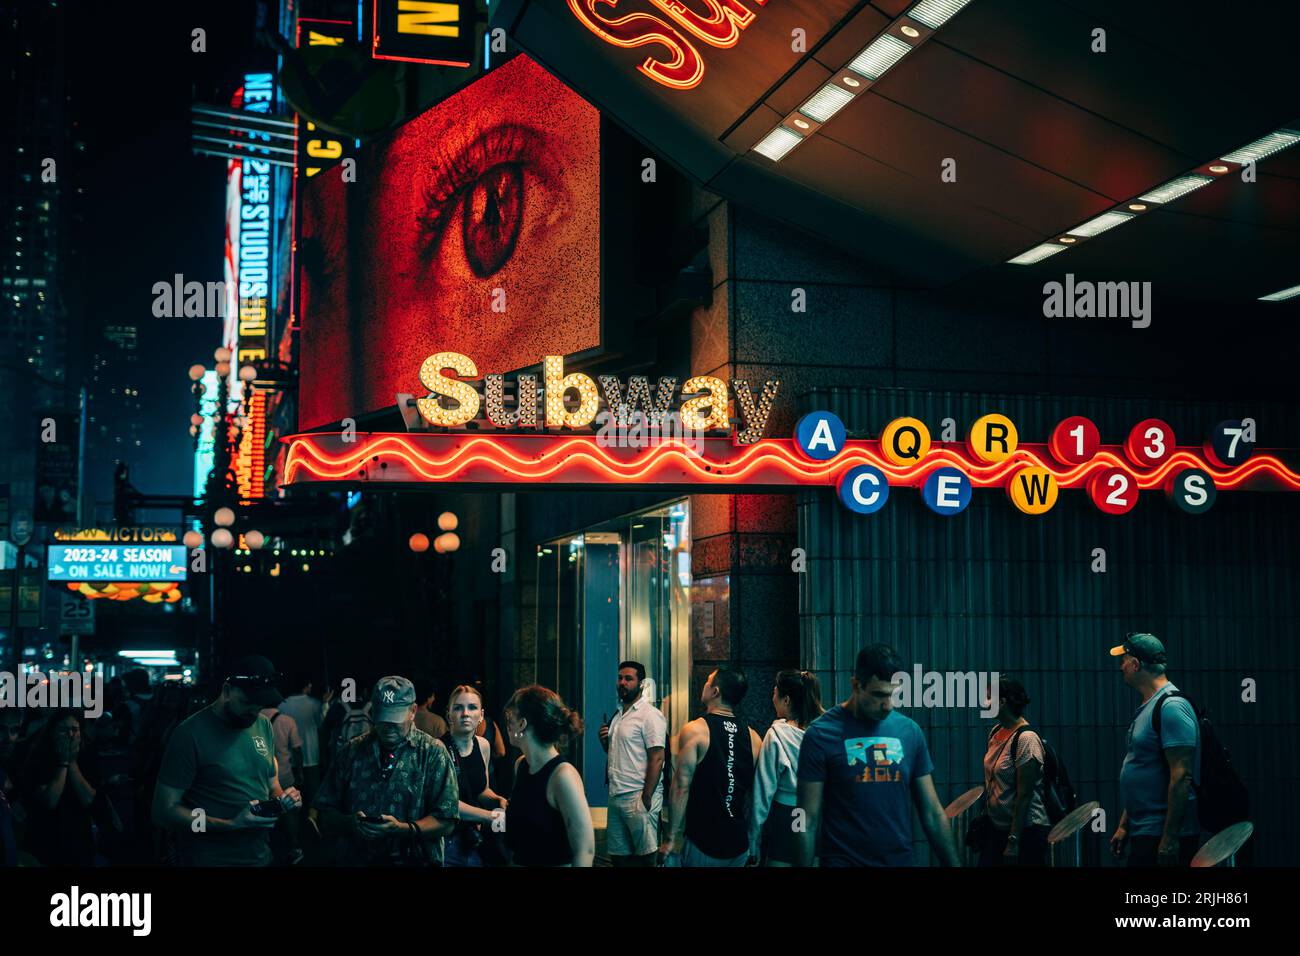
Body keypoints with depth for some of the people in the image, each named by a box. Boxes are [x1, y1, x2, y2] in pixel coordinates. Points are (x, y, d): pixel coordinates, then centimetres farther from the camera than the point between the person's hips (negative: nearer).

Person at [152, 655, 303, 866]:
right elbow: (163, 812, -17)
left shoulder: (264, 726, 4)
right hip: (211, 859, -6)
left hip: (261, 856, 6)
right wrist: (231, 825, -26)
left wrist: (283, 798, -7)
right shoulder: (190, 734, -15)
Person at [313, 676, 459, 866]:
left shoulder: (433, 753, 3)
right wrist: (350, 823, -10)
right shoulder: (351, 751, 11)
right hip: (357, 860, 2)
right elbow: (326, 818, 10)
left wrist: (402, 829, -16)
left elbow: (445, 823, -2)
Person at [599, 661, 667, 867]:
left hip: (638, 796, -8)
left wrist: (646, 799, -19)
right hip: (616, 796, 8)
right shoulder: (619, 715, 18)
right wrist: (604, 740, 5)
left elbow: (656, 759, -15)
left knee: (644, 857, -4)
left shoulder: (650, 715, -9)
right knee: (618, 856, 10)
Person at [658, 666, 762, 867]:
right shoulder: (753, 737, 4)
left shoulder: (694, 730, -9)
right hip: (740, 847, 5)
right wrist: (754, 843, 19)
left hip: (701, 845, -5)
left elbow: (681, 788, -13)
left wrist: (671, 839, -9)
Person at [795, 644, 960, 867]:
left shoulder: (910, 731, 1)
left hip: (901, 859, 4)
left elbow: (932, 813, 6)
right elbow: (809, 821, -9)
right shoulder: (821, 735, -10)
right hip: (843, 860, -4)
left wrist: (953, 863, 1)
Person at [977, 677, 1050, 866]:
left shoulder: (1025, 739, -18)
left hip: (1025, 831, -8)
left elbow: (1024, 796, -20)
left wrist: (1013, 841, -20)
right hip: (995, 827, 8)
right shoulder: (996, 732, 6)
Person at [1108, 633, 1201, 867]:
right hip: (1143, 833, 9)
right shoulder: (1147, 707, 15)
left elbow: (1181, 777, -21)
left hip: (1163, 837, -9)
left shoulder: (1171, 706, -15)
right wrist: (1124, 825, 19)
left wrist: (1170, 838, -23)